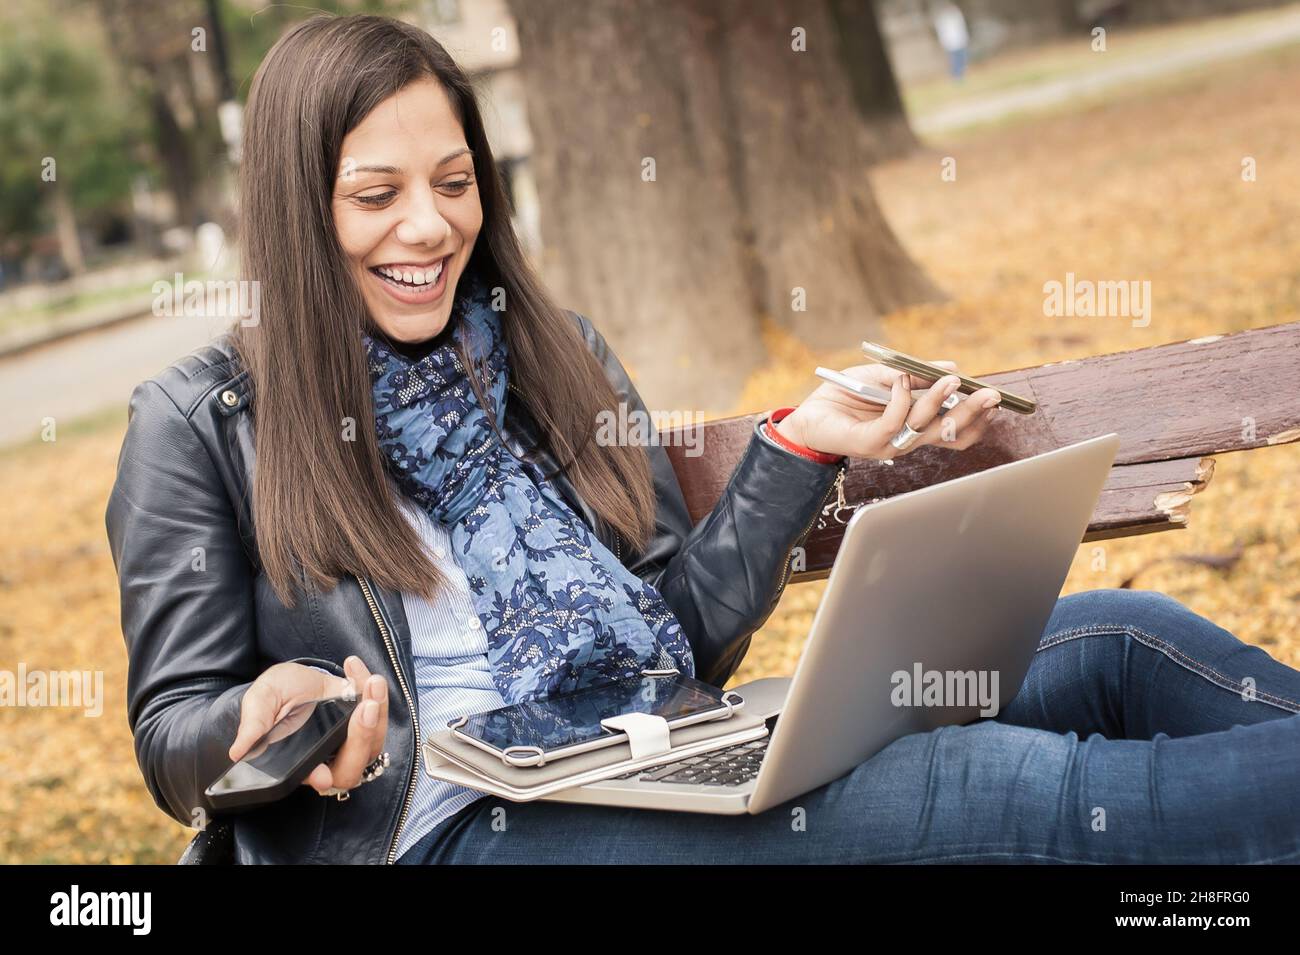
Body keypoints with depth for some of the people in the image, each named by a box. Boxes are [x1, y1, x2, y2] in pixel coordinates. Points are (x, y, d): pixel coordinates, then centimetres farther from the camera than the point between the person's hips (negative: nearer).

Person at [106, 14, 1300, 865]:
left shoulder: (555, 352, 16)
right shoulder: (201, 422, 3)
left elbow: (683, 631, 14)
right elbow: (173, 733, 1)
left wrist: (798, 448, 1)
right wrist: (267, 719, -23)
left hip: (678, 760, 6)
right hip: (459, 817, -6)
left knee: (1115, 636, -11)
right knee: (991, 785, -27)